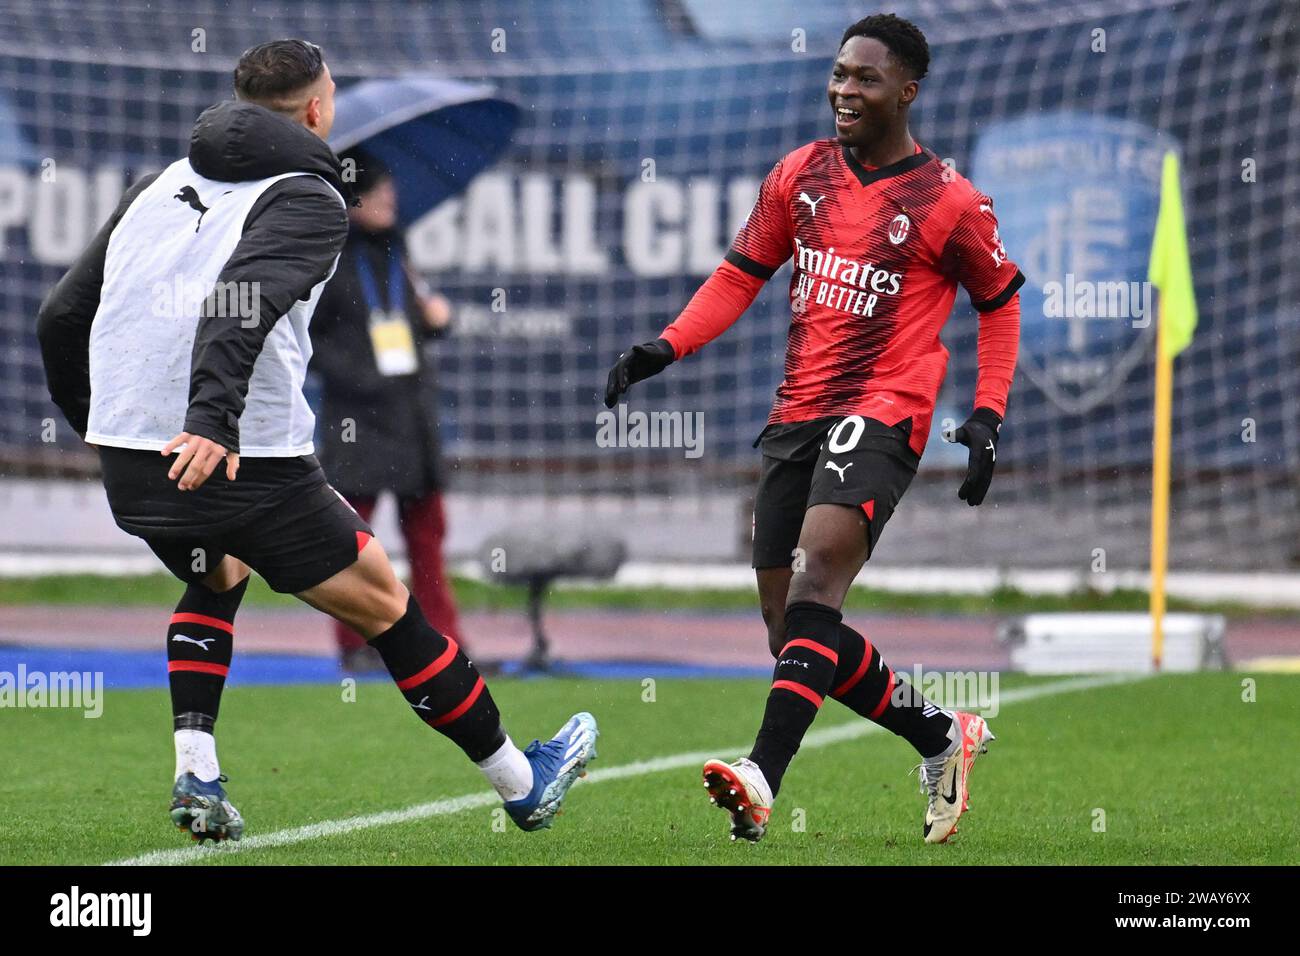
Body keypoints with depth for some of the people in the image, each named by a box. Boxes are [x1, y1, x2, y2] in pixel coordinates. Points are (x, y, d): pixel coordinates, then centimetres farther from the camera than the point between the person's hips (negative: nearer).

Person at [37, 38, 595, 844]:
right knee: (385, 606, 10)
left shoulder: (160, 188, 19)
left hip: (126, 462, 6)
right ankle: (523, 785, 21)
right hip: (246, 463, -6)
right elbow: (246, 302, -21)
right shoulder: (306, 198, -1)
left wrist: (95, 427, 32)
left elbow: (61, 316, 18)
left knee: (215, 578, 34)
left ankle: (196, 775, 17)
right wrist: (212, 422, -33)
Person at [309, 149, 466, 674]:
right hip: (357, 411, -6)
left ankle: (444, 641, 6)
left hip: (413, 406, 6)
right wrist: (344, 372, -13)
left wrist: (435, 317, 4)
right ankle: (354, 646, 4)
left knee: (426, 526, 5)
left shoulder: (395, 252, 14)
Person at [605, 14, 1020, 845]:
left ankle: (763, 779, -40)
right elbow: (742, 273, 16)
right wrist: (667, 348, 2)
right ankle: (944, 739, 25)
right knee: (796, 634, 6)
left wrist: (988, 418, -1)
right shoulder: (801, 174, 10)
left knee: (815, 570, -28)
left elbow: (1000, 302, 9)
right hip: (796, 415, 6)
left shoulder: (950, 203, -2)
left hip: (882, 413, -6)